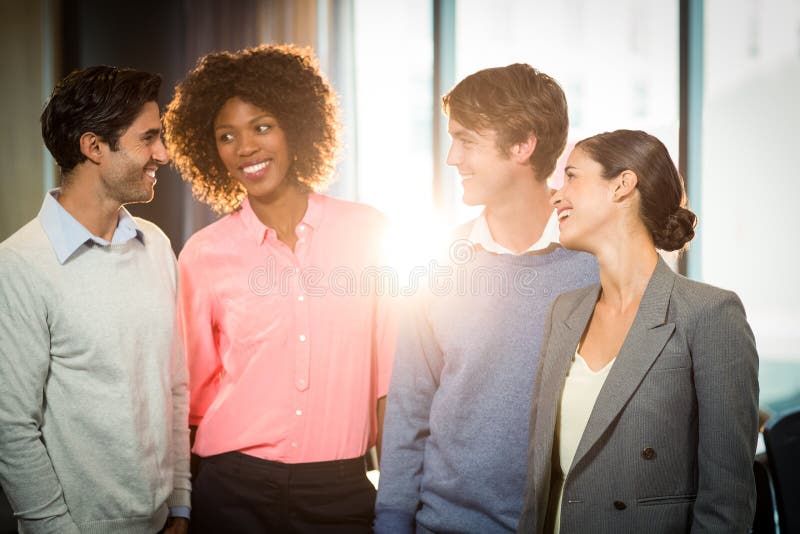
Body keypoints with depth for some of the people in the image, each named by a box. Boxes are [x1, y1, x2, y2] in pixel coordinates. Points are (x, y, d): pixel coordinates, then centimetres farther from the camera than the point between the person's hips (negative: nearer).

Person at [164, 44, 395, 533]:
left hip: (341, 488, 1)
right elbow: (195, 384, 6)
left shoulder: (366, 232, -1)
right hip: (235, 489, 0)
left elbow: (388, 367, 4)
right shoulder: (204, 254, -2)